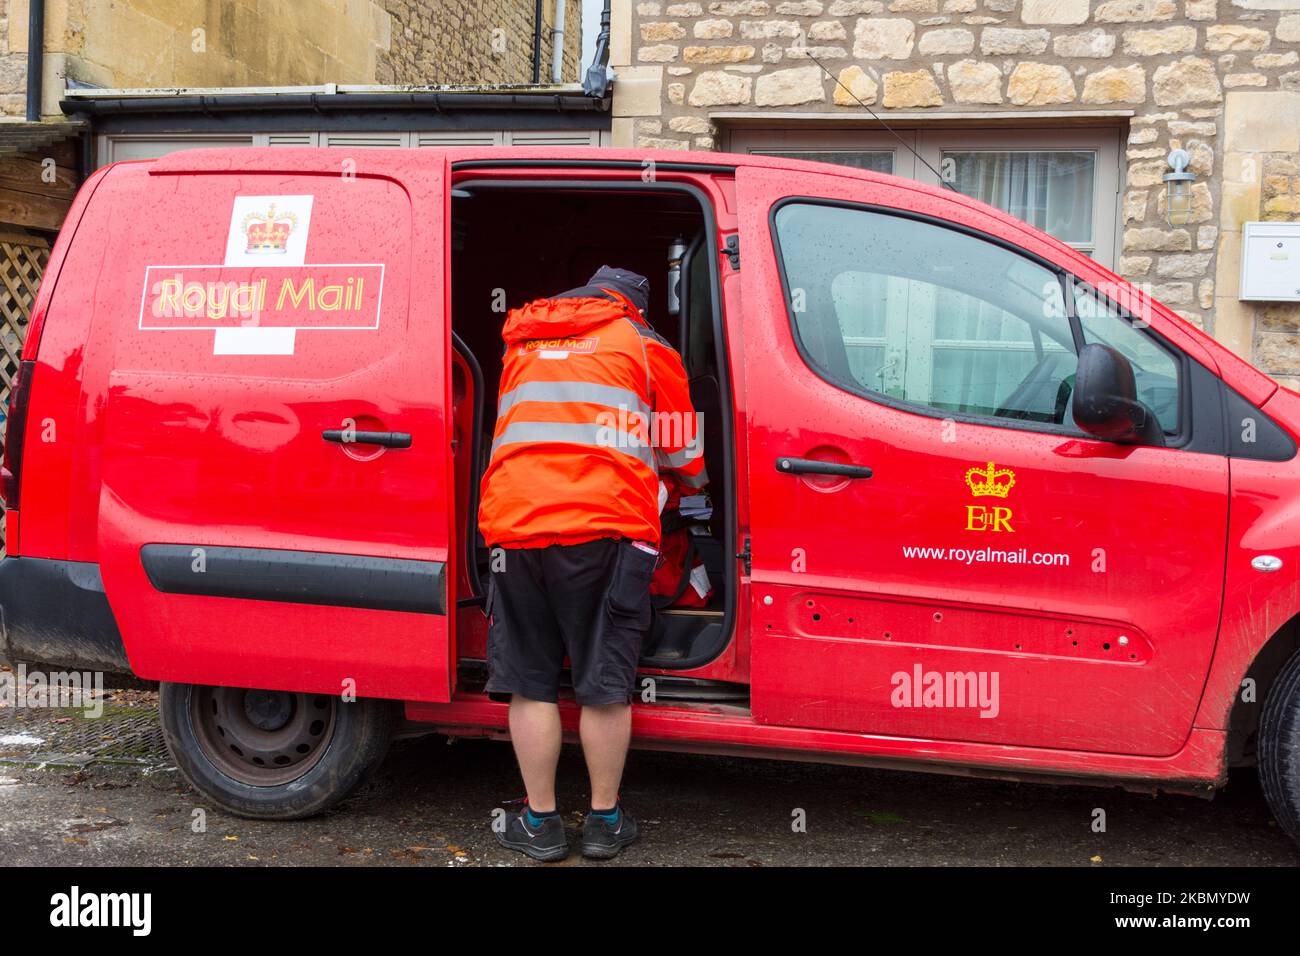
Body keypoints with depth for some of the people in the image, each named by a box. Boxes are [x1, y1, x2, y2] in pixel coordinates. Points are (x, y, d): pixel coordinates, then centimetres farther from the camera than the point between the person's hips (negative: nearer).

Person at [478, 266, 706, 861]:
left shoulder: (523, 346, 23)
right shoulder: (645, 347, 13)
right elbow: (682, 453, 20)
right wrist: (694, 484, 42)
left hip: (515, 522, 3)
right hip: (606, 527, -2)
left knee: (530, 684, 10)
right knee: (604, 685, 7)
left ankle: (540, 823, 18)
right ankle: (605, 822, 17)